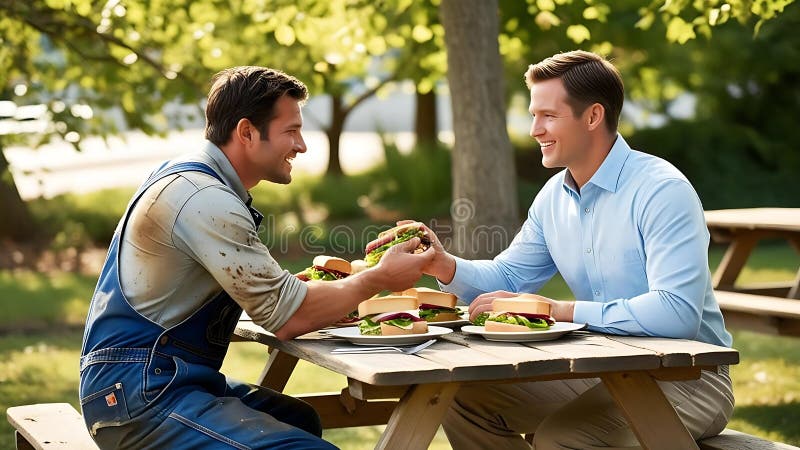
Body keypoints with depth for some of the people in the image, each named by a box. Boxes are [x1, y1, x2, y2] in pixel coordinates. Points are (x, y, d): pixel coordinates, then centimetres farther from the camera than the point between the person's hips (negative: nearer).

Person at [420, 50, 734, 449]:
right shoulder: (553, 196, 6)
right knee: (463, 396, 1)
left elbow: (677, 313, -31)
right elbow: (507, 278, 16)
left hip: (685, 376, -8)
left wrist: (557, 310, -29)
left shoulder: (662, 191, -20)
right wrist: (444, 265, -6)